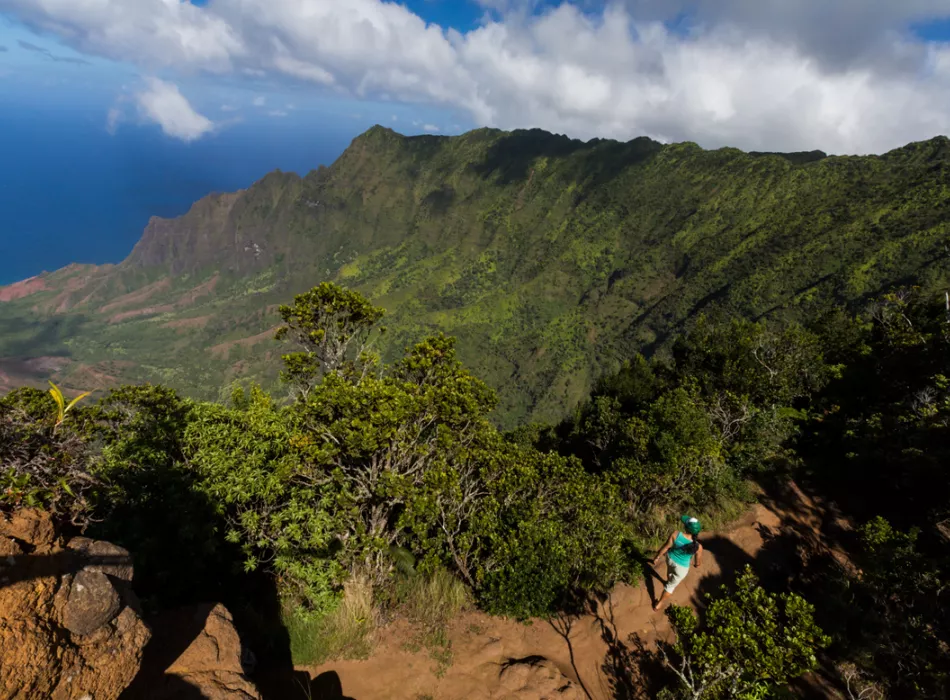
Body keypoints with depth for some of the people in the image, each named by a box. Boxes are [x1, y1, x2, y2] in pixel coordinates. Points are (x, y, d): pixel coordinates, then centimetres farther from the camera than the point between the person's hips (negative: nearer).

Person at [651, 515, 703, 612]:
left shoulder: (676, 534, -32)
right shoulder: (698, 547, -32)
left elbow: (665, 547, -18)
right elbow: (697, 564, -14)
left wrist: (657, 557, -1)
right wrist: (692, 563, 11)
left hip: (670, 559, 2)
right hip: (681, 568, -2)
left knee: (670, 570, 38)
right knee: (671, 586, 22)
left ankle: (669, 581, 69)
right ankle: (658, 604, 37)